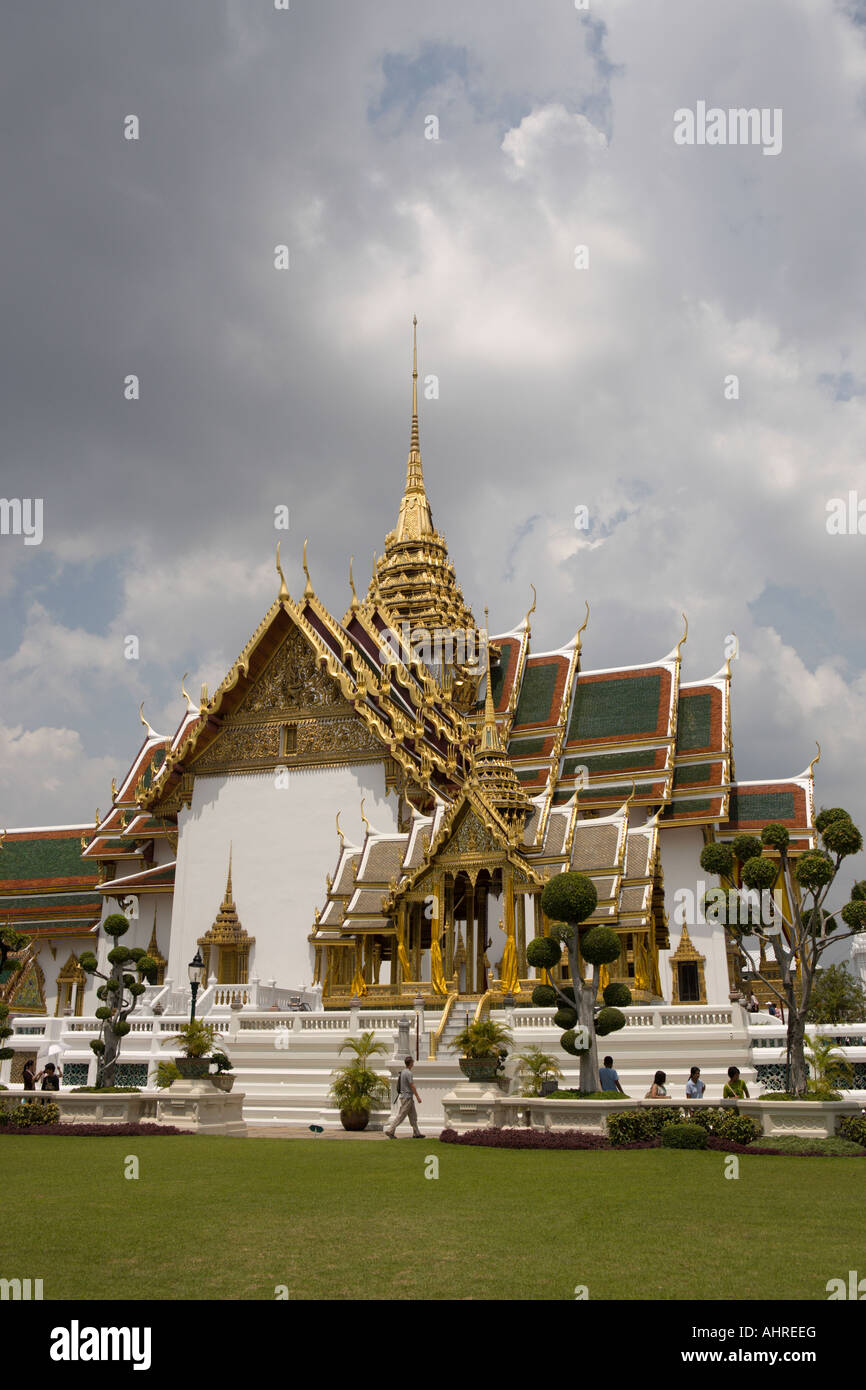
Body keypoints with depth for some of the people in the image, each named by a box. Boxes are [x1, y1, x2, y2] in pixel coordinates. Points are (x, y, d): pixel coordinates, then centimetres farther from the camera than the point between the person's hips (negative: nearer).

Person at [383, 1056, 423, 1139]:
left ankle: (416, 1133, 13)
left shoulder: (403, 1071, 11)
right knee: (400, 1116, -5)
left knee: (413, 1116, 11)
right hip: (407, 1097, -10)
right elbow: (412, 1086, -18)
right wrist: (418, 1097, -14)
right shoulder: (408, 1073, -18)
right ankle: (390, 1130, -2)